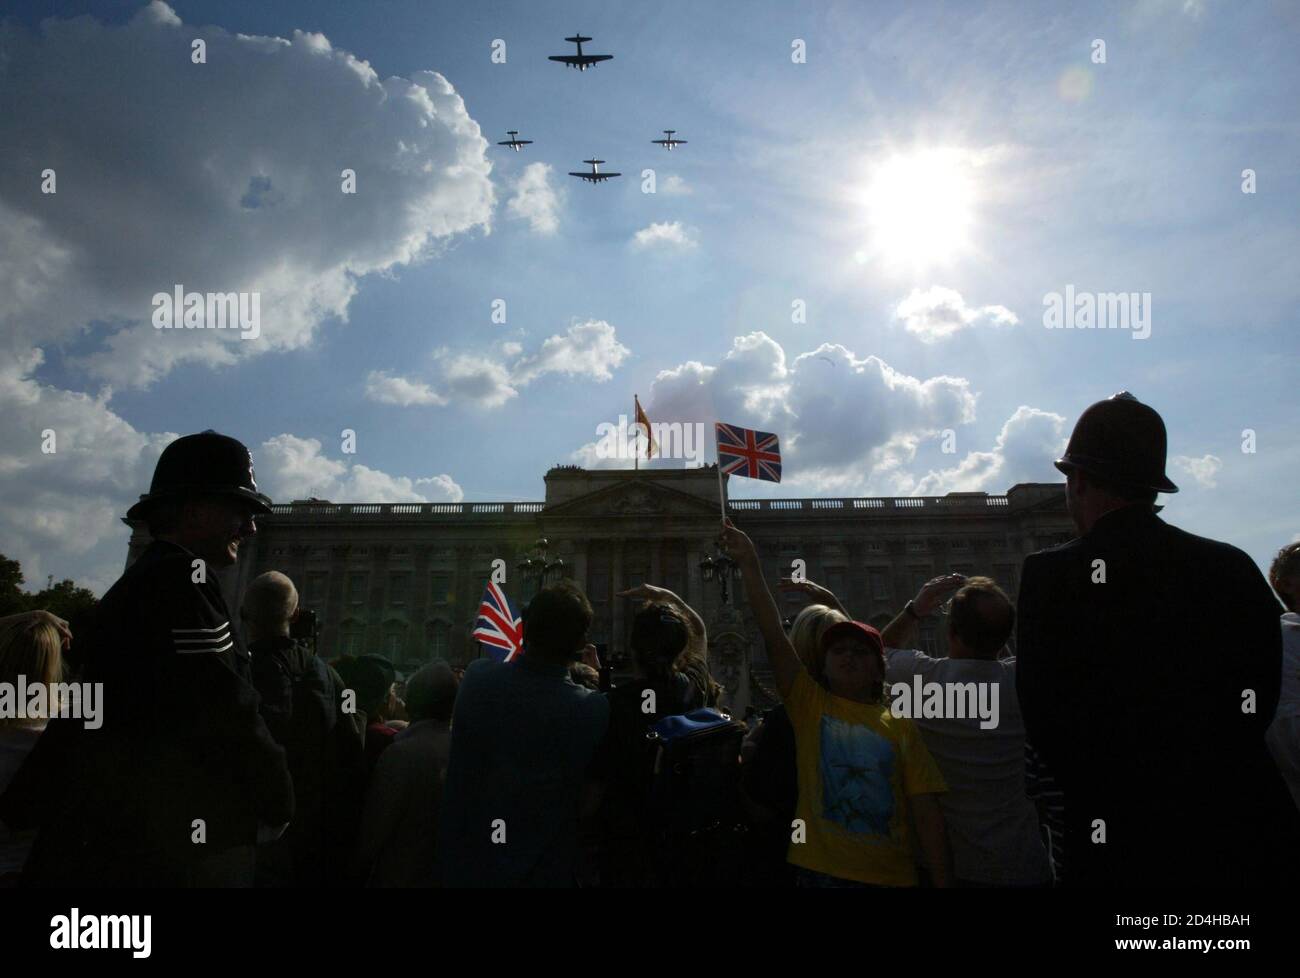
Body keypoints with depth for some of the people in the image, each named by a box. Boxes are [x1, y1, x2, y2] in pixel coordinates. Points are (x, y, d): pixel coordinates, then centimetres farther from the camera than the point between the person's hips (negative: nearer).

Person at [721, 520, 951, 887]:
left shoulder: (900, 725, 1)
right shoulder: (809, 704, 0)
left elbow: (926, 812, 0)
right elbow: (773, 635, -9)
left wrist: (941, 881, -6)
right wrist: (750, 566, -17)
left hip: (890, 875, 1)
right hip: (820, 870, 0)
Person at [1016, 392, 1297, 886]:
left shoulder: (1050, 575, -12)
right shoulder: (1235, 567, 0)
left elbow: (1045, 724, -10)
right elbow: (1260, 706, 5)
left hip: (1125, 845, -3)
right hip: (1246, 838, 4)